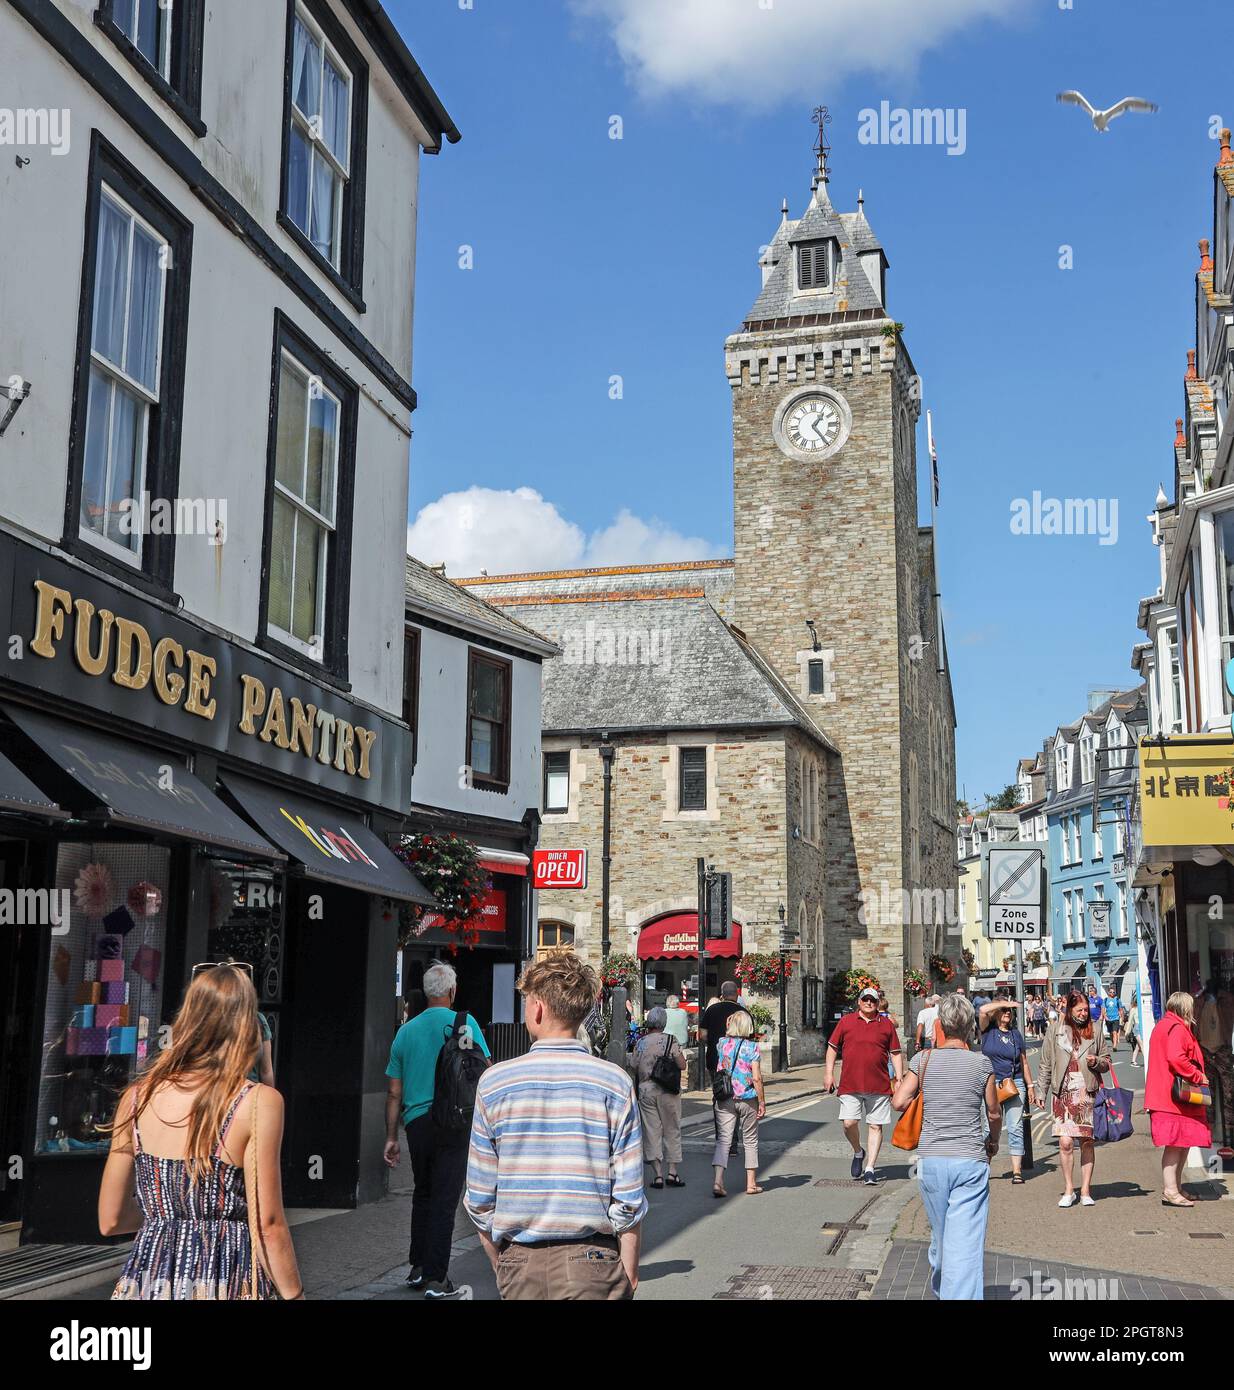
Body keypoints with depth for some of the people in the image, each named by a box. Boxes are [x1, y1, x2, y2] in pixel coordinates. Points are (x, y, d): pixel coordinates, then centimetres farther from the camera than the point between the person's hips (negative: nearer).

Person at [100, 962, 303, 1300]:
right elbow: (267, 1226, -12)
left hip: (149, 1278, 3)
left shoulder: (137, 1096, 1)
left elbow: (110, 1220, 7)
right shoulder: (258, 1102, -11)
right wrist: (295, 1295, -2)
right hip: (227, 1283, -3)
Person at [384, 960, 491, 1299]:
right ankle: (436, 1278, -2)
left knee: (422, 1195, 20)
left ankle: (418, 1268, 25)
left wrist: (391, 1137, 17)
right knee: (444, 1200, -2)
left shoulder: (406, 1031, 10)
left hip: (416, 1122, 4)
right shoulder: (464, 1023, -3)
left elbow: (393, 1092, 12)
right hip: (454, 1124, -4)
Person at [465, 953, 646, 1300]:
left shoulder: (494, 1082, -5)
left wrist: (499, 1265, 12)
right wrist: (629, 1272, 3)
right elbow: (628, 1198, -7)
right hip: (591, 1259, -1)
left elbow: (480, 1198, -1)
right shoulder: (615, 1083, -6)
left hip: (520, 1262, 1)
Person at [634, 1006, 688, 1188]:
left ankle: (658, 1174, 3)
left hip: (645, 1090, 2)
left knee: (651, 1131, 5)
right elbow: (682, 1065, -9)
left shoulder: (640, 1043, 1)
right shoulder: (670, 1040, -7)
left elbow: (635, 1069, 5)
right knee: (672, 1130, 9)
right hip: (668, 1091, -2)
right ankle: (672, 1172, 7)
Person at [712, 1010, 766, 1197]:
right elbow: (756, 1078, -11)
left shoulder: (722, 1043, 1)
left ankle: (718, 1181, -16)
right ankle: (751, 1183, 17)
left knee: (723, 1139, 0)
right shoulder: (752, 1046, -8)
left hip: (724, 1099, 2)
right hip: (748, 1099, -2)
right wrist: (762, 1102, -2)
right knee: (750, 1141, 12)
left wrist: (728, 1033, 21)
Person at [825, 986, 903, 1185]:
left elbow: (895, 1054, 12)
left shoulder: (887, 1025, 9)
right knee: (849, 1123, -9)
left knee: (875, 1126, 2)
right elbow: (832, 1047, 11)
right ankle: (858, 1152, 19)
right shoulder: (846, 1021, 7)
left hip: (879, 1086, 1)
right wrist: (828, 1074, 4)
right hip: (850, 1085, -1)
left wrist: (899, 1079, 4)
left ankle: (870, 1168, 10)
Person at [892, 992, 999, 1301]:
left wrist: (899, 1083, 15)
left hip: (931, 1160, 2)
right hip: (971, 1161, -2)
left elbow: (899, 1102, -7)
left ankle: (940, 1290, 41)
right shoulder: (981, 1063, -3)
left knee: (940, 1234, 21)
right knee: (965, 1241, -3)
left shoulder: (923, 1060, -2)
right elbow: (994, 1114, 5)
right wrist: (993, 1142, 25)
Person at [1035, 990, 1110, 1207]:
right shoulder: (1055, 1030, 4)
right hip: (1063, 1093, -1)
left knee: (1087, 1141, 3)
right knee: (1065, 1142, -7)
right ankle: (1068, 1189, 6)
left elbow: (1106, 1062, 14)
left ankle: (1086, 1190, 12)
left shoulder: (1096, 1029, 7)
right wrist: (1041, 1091, 4)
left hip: (1088, 1092, 1)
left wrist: (1097, 1061, -8)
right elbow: (1046, 1065, 8)